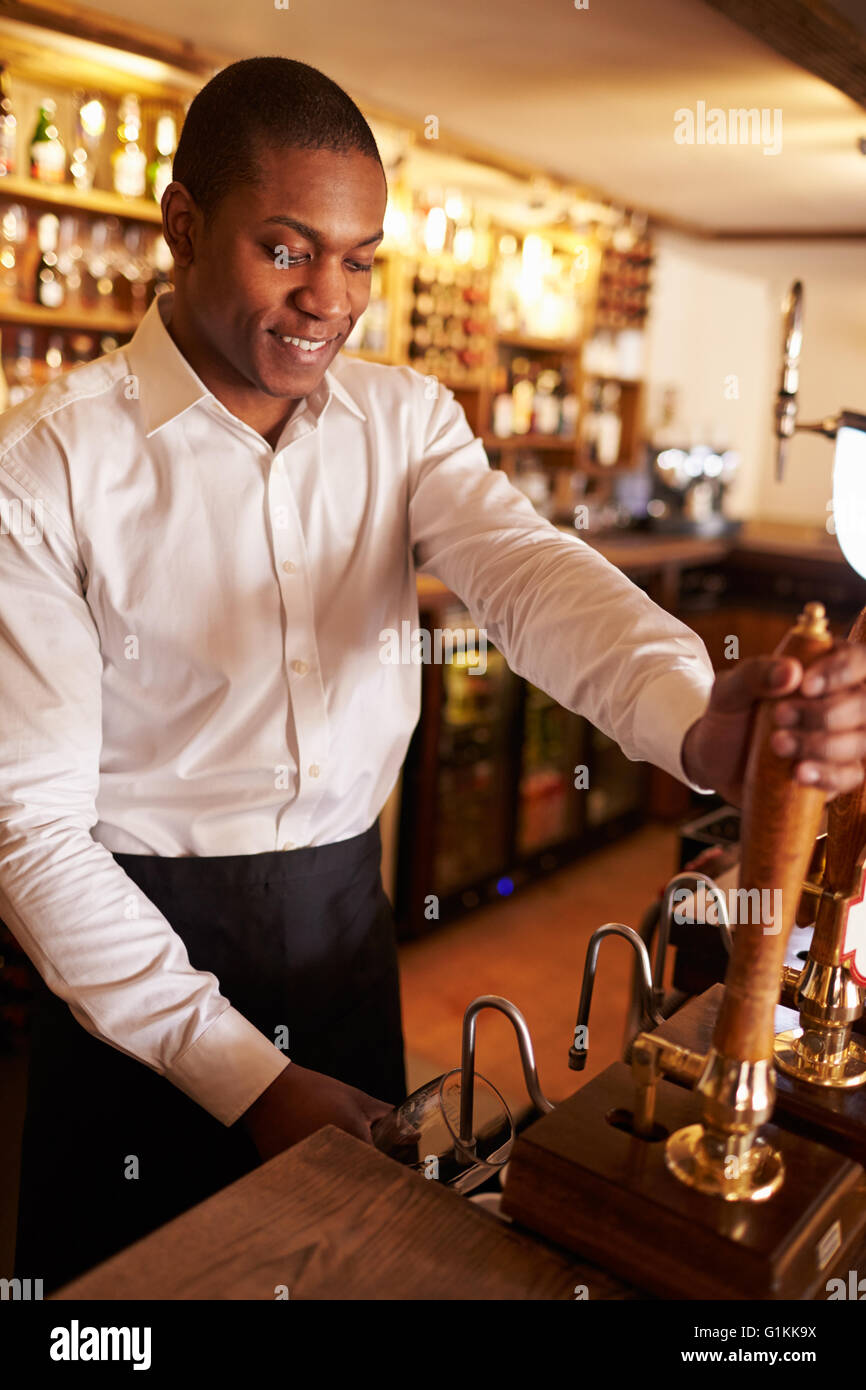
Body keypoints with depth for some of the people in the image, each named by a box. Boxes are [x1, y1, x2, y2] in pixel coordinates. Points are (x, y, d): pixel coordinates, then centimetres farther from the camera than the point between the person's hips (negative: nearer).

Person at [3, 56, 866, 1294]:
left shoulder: (405, 419, -1)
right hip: (146, 933, -3)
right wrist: (244, 1076, -18)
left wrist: (696, 720, -42)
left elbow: (527, 572, -19)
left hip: (346, 914, 4)